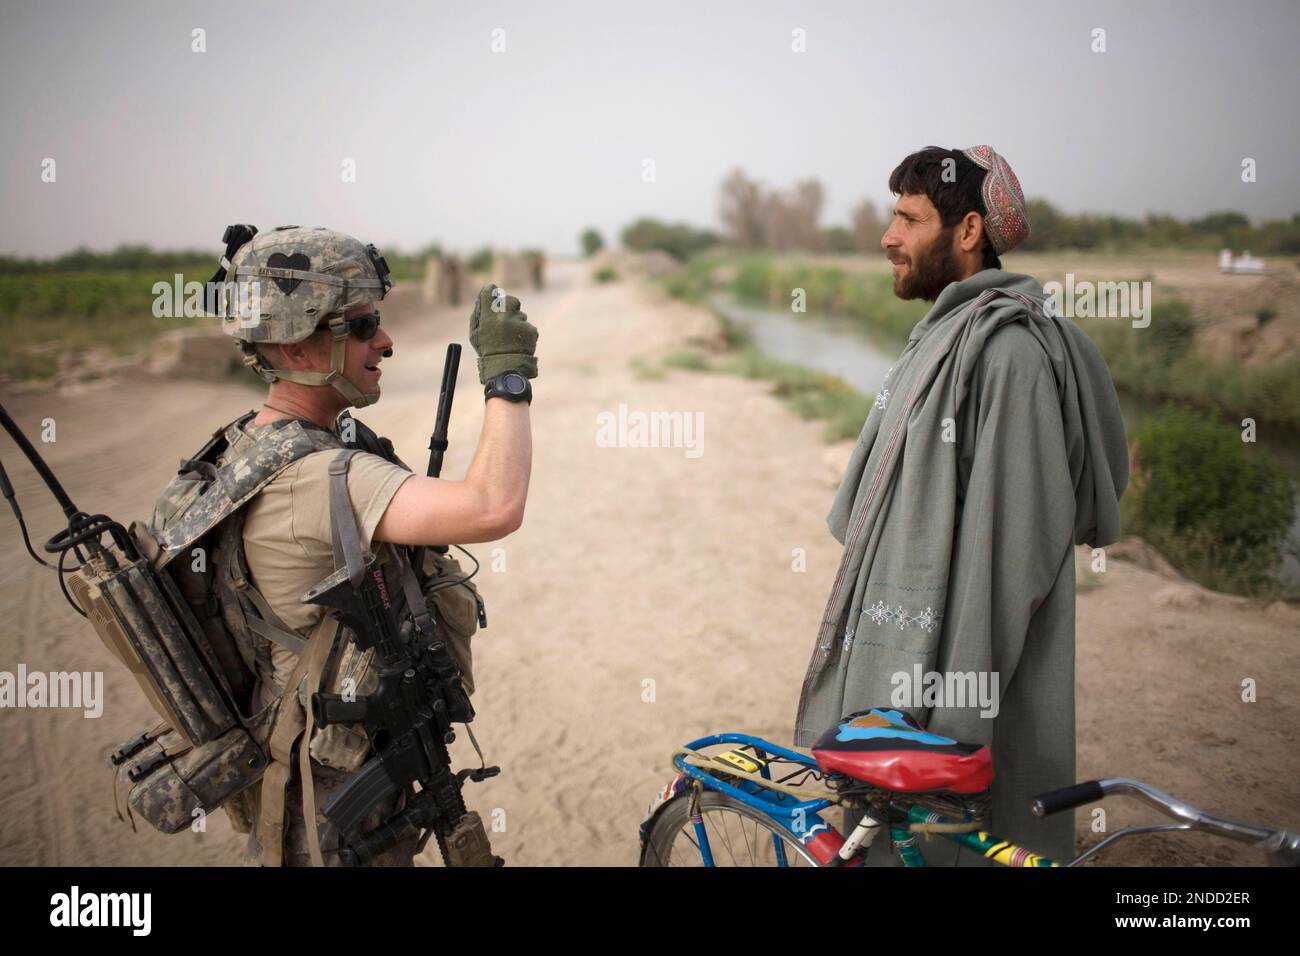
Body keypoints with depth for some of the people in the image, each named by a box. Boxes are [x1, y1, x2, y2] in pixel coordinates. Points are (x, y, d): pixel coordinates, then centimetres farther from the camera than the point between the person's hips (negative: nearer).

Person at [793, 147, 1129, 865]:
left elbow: (1011, 544, -23)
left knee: (950, 838, 3)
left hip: (955, 672, -10)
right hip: (905, 659, 10)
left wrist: (959, 706, -23)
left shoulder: (1009, 348, -18)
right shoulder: (942, 335, 13)